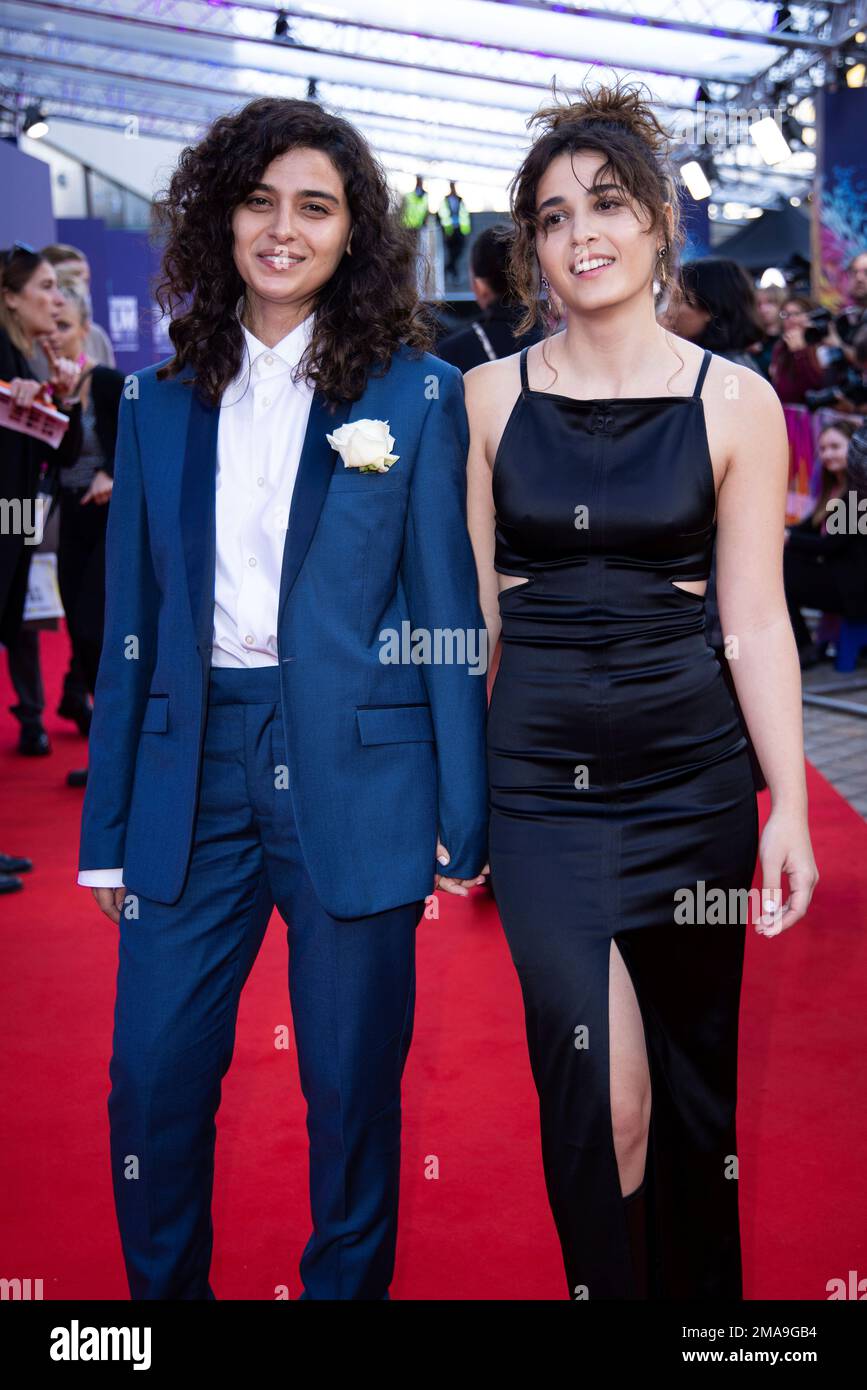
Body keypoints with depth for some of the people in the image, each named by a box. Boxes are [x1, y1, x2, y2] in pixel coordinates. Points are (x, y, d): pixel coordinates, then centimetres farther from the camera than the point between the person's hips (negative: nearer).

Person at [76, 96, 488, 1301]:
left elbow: (451, 611, -1)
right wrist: (108, 829, 7)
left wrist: (462, 819, -5)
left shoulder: (416, 394, 1)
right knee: (152, 1079, 6)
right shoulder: (163, 401, 9)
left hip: (355, 771, -2)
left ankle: (348, 1283, 32)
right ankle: (165, 1289, 30)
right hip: (193, 768, 3)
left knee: (353, 1087, 9)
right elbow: (131, 625, 10)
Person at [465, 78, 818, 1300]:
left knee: (695, 1084, 12)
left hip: (693, 774, 0)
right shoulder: (491, 396, 3)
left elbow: (758, 622, -1)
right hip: (539, 777, 0)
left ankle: (705, 1291, 35)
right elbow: (471, 611, 6)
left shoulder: (735, 402, 0)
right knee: (599, 1087, -10)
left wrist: (790, 806, -6)